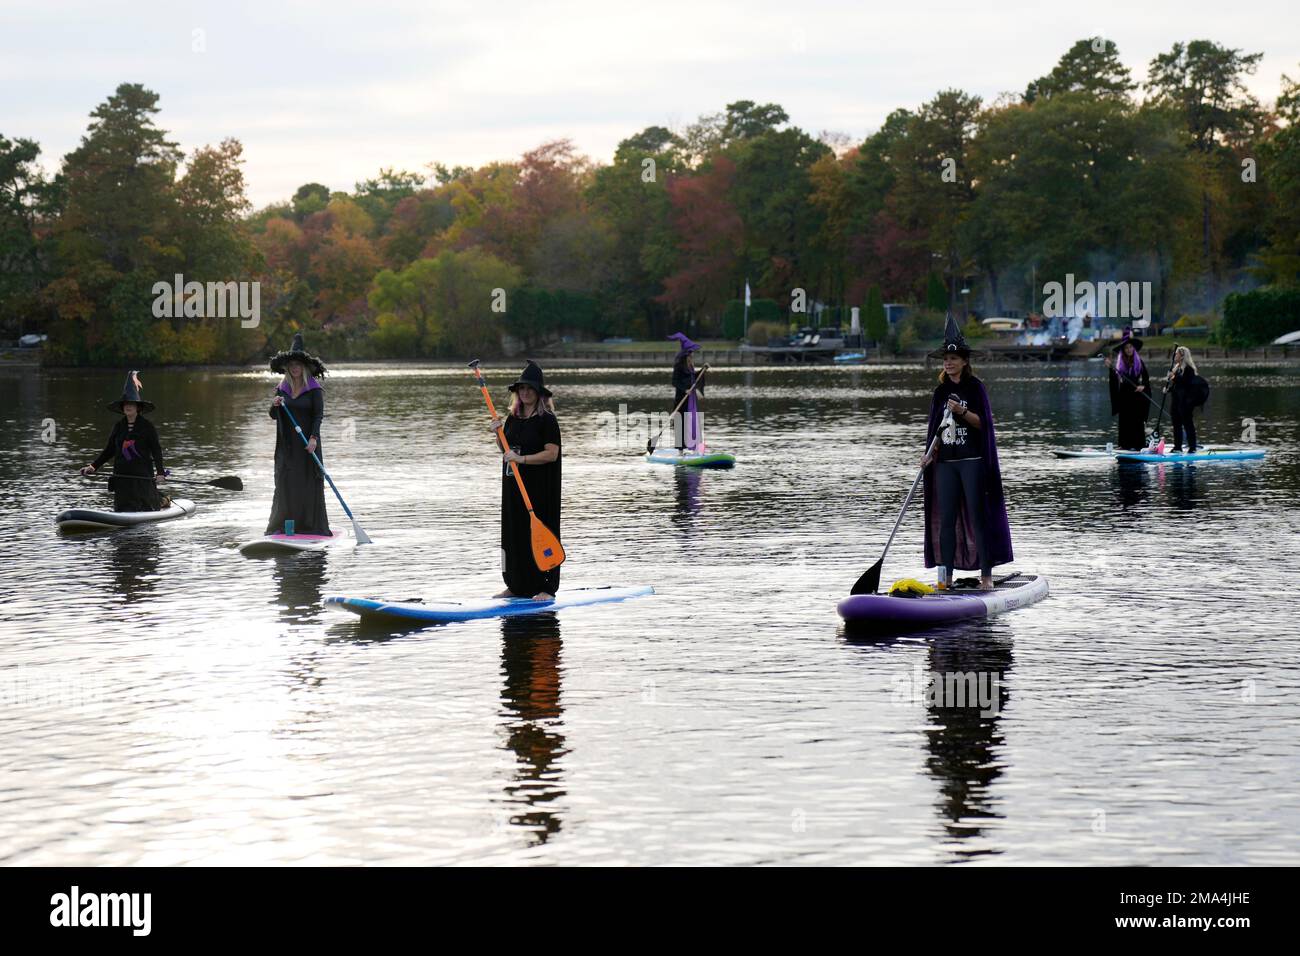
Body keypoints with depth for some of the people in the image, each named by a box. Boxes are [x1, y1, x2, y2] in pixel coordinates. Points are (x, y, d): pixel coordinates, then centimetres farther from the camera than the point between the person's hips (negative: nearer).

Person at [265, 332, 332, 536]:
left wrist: (313, 437, -22)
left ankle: (311, 526, 3)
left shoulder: (314, 388, -4)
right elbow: (274, 416, 10)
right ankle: (281, 524, 1)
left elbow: (318, 415, -9)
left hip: (307, 441, -3)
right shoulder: (282, 388, 8)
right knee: (285, 481, -1)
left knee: (309, 482, -3)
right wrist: (275, 406, -12)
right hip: (287, 442, 3)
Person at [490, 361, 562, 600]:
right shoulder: (512, 418, 12)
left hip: (539, 488, -7)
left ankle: (545, 588, -1)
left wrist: (521, 459, -20)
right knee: (513, 533, 8)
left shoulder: (547, 420, -9)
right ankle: (515, 586, 15)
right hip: (513, 486, 7)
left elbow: (551, 454, -16)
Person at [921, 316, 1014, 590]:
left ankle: (986, 575, -3)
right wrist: (930, 454, 4)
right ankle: (946, 576, 8)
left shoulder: (975, 387, -3)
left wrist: (962, 411, -22)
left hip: (972, 461, -5)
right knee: (946, 519, 4)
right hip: (945, 462, 5)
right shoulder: (941, 391, 14)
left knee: (978, 516, -6)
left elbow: (982, 422, -7)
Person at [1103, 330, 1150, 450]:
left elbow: (1146, 377, 1)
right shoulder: (1119, 363, 4)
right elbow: (1115, 379, -2)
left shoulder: (1139, 361, 2)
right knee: (1125, 420, 2)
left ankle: (1137, 443, -3)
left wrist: (1143, 386, -16)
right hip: (1124, 395, 2)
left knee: (1137, 420, -3)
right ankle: (1125, 443, 6)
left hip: (1136, 393, -1)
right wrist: (1110, 367, -15)